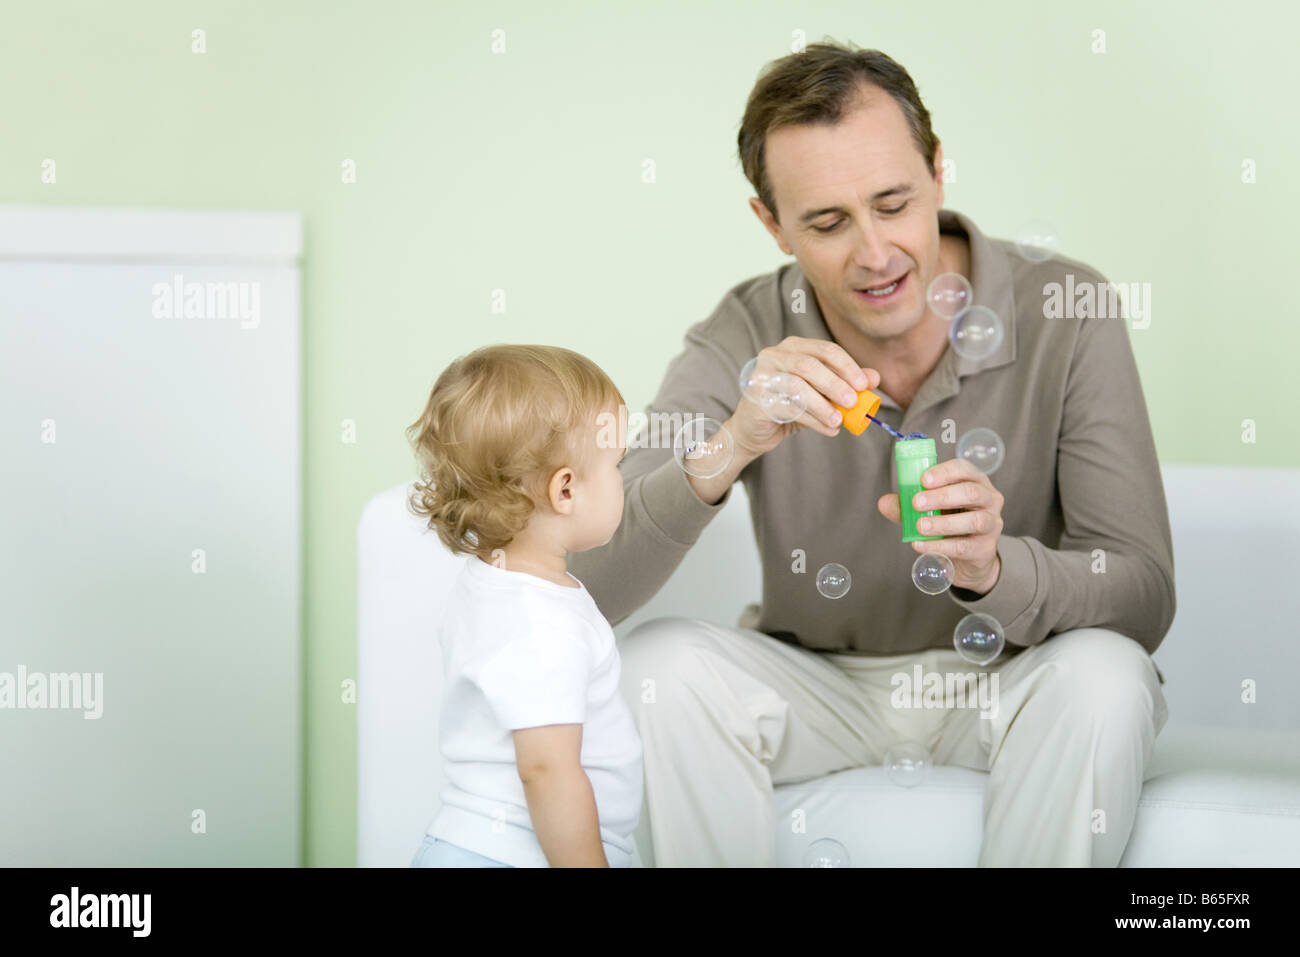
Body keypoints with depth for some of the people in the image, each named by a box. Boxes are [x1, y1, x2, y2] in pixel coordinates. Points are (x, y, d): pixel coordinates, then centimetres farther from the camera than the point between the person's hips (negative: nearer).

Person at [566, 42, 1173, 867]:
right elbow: (587, 590, -23)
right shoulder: (746, 342, -13)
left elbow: (1144, 599, -19)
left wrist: (993, 569, -39)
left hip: (1009, 683, -1)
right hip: (817, 681, 1)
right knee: (658, 664, -26)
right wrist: (728, 449, -39)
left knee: (1101, 674, -33)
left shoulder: (1065, 315, -16)